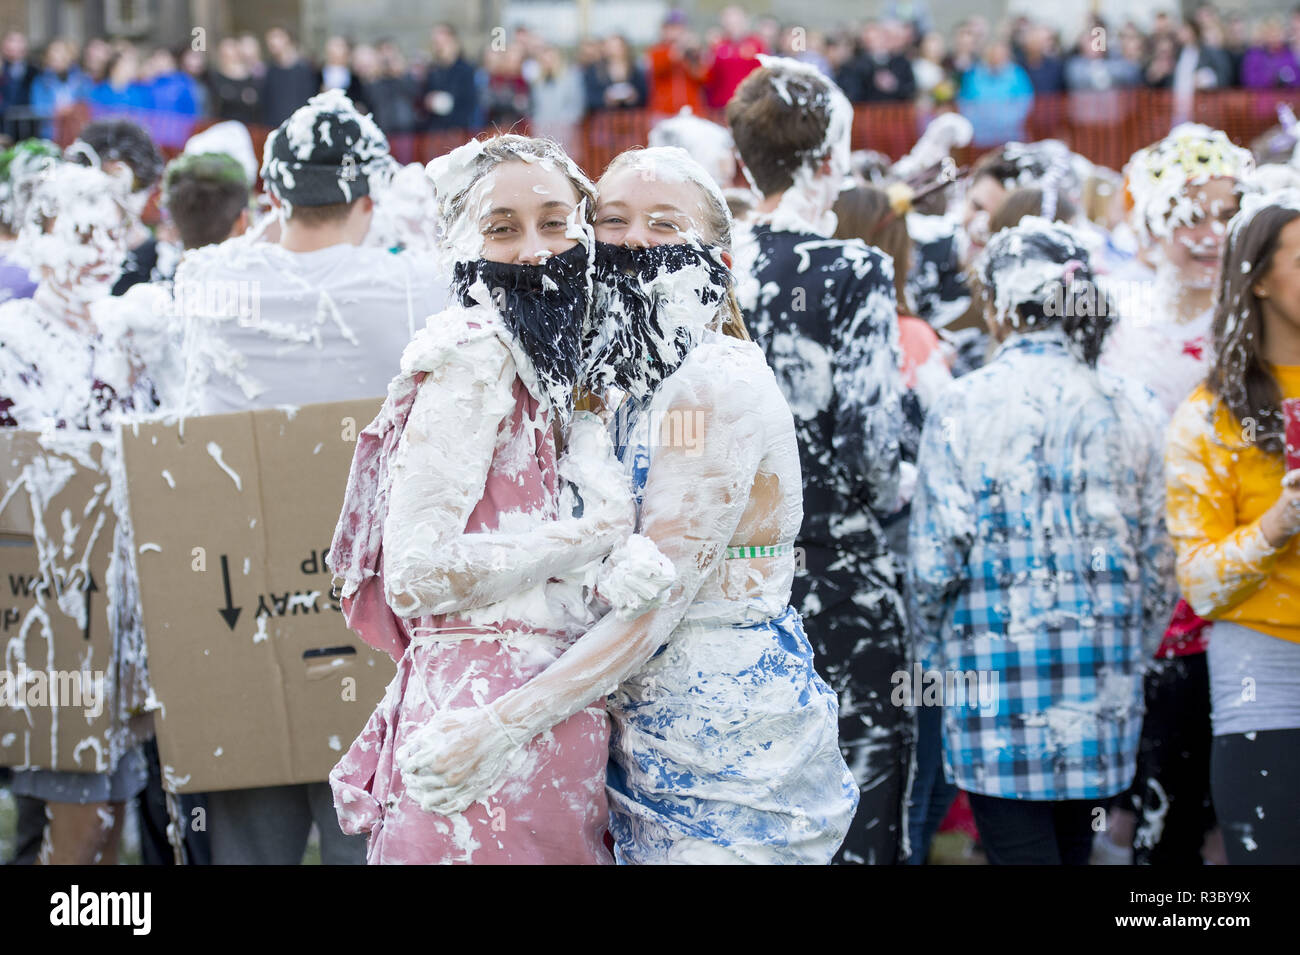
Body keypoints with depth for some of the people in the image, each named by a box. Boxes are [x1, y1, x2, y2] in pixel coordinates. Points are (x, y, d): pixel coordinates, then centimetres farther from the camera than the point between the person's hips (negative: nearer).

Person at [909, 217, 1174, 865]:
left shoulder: (963, 407, -7)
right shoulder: (1129, 409, 4)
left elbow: (934, 560, -8)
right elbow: (1156, 555, 8)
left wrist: (940, 647, 10)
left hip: (1000, 678, -4)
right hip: (1102, 683, 4)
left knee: (1020, 851, -3)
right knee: (1072, 847, 15)